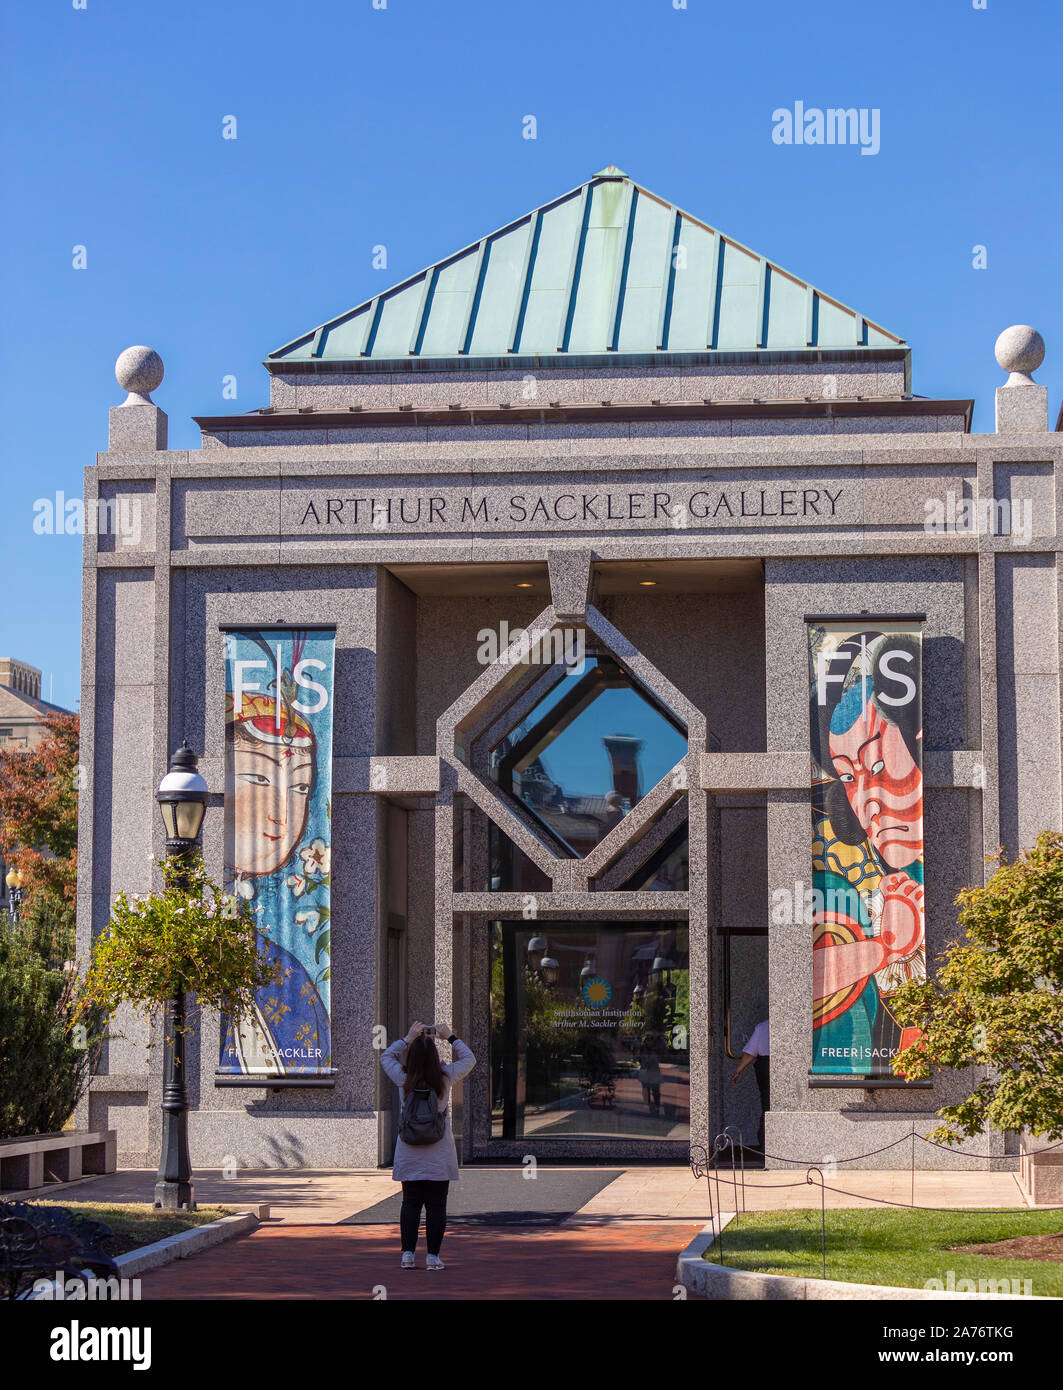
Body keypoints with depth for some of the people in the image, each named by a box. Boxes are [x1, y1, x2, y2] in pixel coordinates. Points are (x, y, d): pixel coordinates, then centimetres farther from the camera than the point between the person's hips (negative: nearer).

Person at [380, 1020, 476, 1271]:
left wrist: (408, 1038, 11)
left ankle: (408, 1253, 8)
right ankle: (433, 1256, 3)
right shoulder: (445, 1078, -8)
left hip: (409, 1155, 1)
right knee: (436, 1206, 3)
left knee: (410, 1204, 8)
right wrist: (450, 1037, 13)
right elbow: (468, 1059, 10)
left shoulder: (403, 1080, -6)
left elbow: (386, 1057, 13)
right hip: (439, 1156, -1)